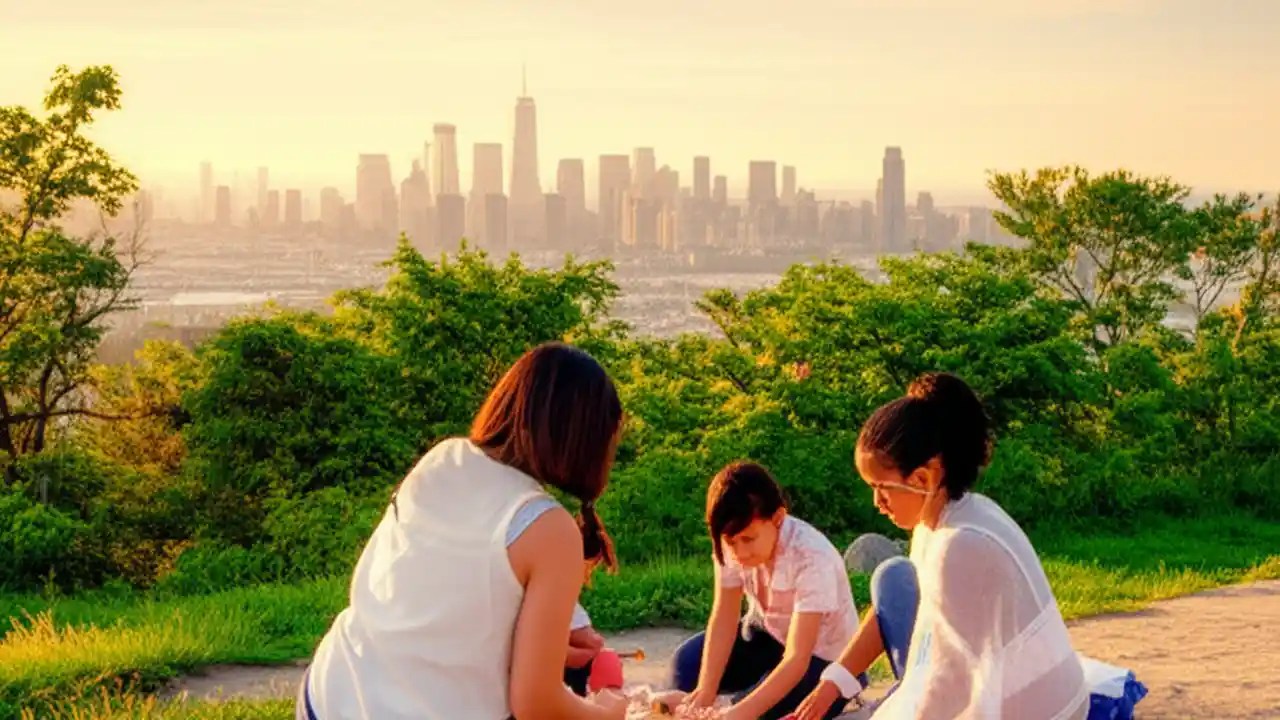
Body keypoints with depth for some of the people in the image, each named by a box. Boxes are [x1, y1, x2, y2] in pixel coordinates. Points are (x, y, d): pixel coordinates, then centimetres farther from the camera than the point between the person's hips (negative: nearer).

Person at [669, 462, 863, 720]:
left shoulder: (812, 557, -35)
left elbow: (797, 658, -38)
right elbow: (724, 617, -18)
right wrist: (705, 694, -30)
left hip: (822, 658, -5)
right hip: (770, 634, 5)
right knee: (688, 665, -16)